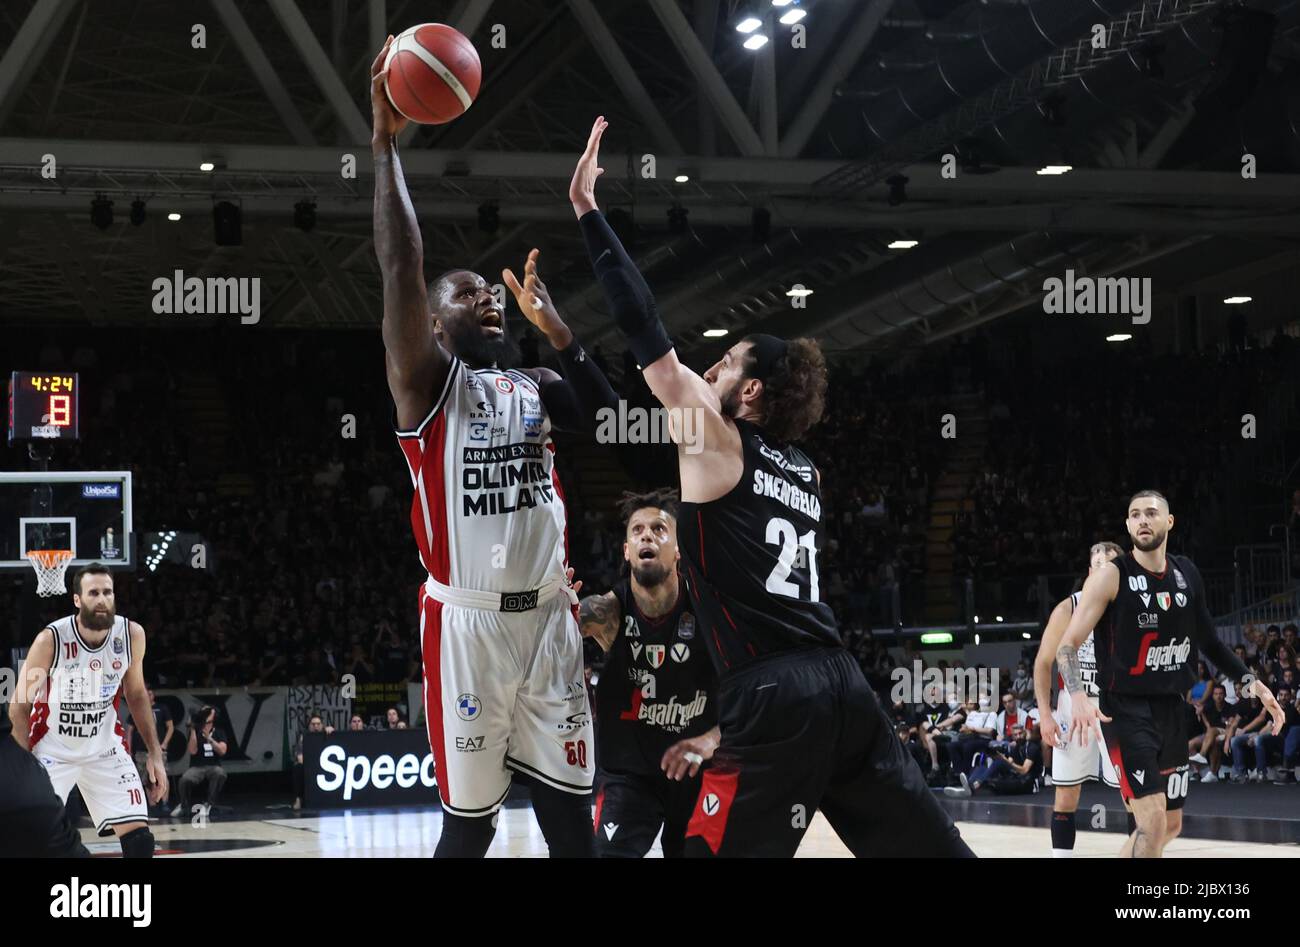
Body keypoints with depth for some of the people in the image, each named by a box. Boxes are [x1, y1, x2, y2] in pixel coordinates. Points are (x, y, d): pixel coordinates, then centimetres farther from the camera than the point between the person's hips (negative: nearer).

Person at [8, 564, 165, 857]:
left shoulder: (132, 635, -12)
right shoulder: (50, 640, -22)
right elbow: (19, 708, -11)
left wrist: (155, 754, 1)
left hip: (105, 747, 3)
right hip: (52, 750, -3)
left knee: (139, 839, -6)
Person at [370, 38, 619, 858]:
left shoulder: (536, 388, 15)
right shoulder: (430, 383, 0)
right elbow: (402, 272, -13)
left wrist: (553, 325, -1)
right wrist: (386, 146, -16)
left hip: (550, 620, 5)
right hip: (469, 624, -4)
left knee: (571, 815, 4)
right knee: (470, 821, 0)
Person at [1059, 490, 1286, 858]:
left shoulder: (1187, 574, 7)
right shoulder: (1112, 577, -10)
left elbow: (1208, 640, 21)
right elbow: (1067, 645, -12)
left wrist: (1250, 682, 12)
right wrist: (1078, 695, -30)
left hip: (1171, 709, 7)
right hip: (1126, 710, -7)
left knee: (1171, 824, 14)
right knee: (1152, 822, -19)